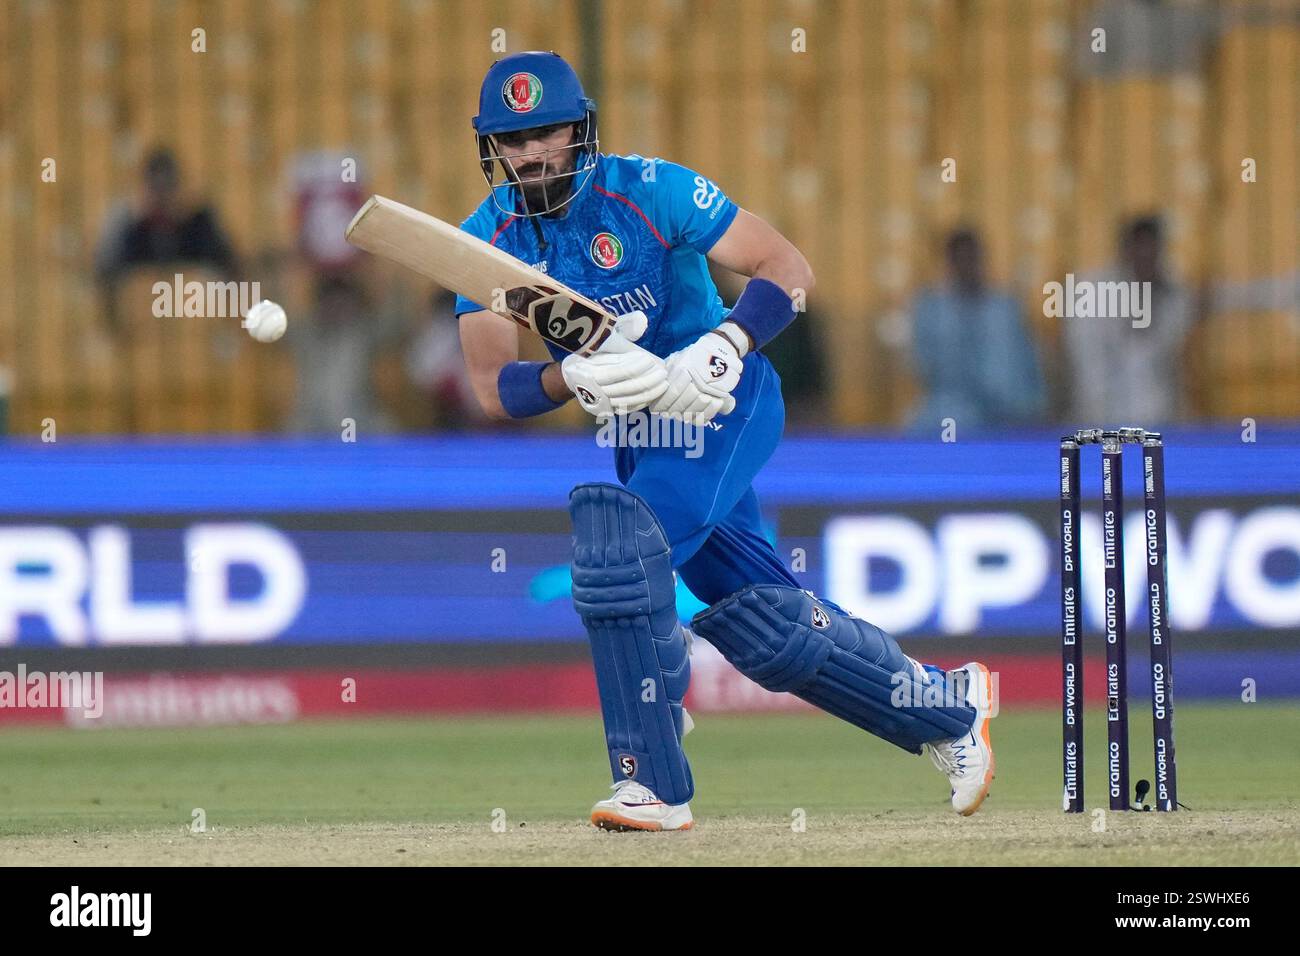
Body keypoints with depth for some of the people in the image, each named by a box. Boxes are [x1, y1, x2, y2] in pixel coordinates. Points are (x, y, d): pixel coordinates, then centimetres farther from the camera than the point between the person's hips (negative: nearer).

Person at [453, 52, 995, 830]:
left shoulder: (649, 190, -17)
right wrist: (572, 377, -33)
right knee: (760, 620, 5)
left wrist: (723, 348, -33)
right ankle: (948, 706, 26)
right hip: (638, 431, 6)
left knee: (620, 546, -26)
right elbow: (494, 388, -13)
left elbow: (788, 268, -17)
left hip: (724, 402, -6)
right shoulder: (487, 239, -5)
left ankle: (655, 785, -19)